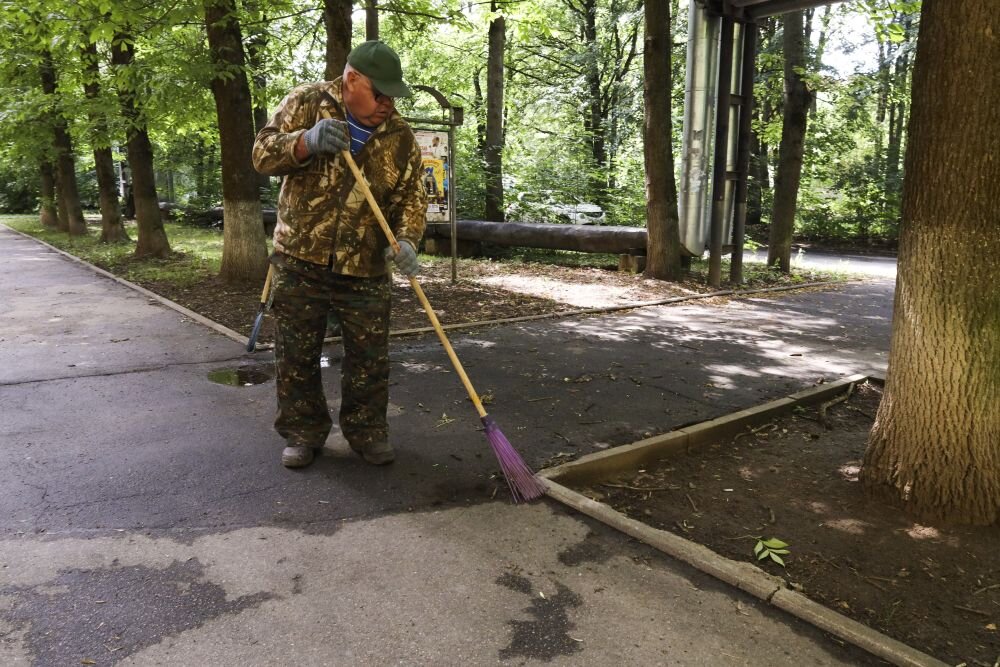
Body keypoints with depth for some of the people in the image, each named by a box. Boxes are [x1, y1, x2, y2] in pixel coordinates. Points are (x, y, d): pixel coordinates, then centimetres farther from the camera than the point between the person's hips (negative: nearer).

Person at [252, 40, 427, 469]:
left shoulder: (400, 137, 3)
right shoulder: (306, 103, -2)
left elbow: (411, 197, 2)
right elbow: (263, 153, -6)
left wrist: (405, 240, -18)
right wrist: (306, 142, -27)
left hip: (365, 270, 1)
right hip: (299, 261, -1)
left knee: (369, 358, 6)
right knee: (296, 355, 7)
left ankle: (367, 432, 24)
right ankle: (302, 433, 24)